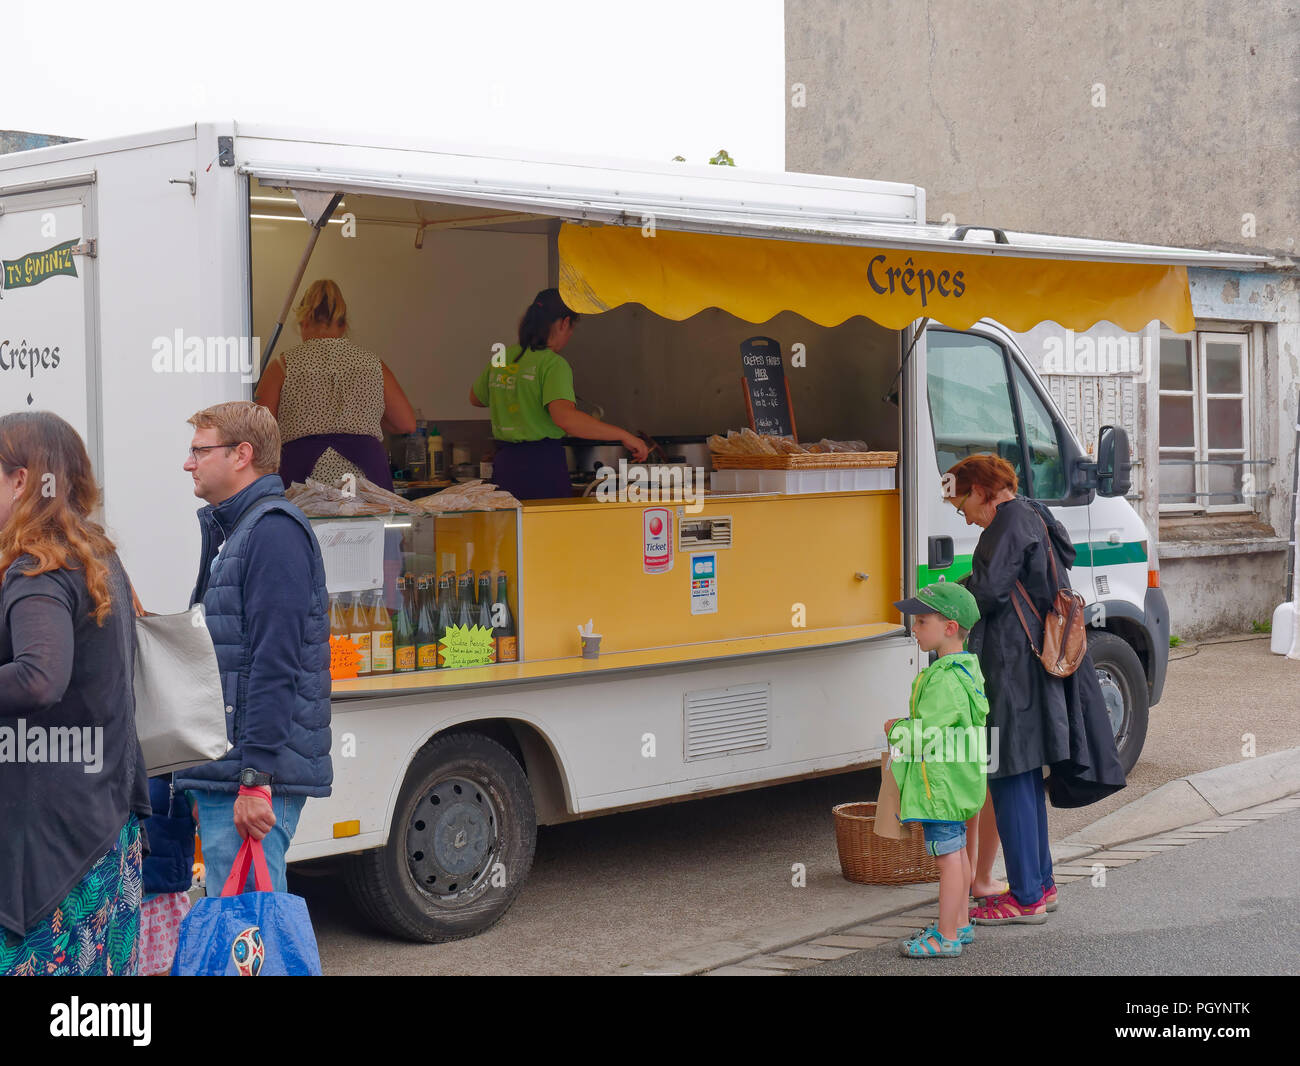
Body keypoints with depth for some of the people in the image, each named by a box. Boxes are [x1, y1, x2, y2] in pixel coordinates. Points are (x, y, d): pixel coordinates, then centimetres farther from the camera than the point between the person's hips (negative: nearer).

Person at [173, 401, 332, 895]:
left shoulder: (274, 531, -13)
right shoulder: (231, 530, 20)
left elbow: (275, 665, -21)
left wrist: (256, 779, -24)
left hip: (253, 777, -10)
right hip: (224, 775, 10)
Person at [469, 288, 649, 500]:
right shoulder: (553, 364, -12)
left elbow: (475, 398, 26)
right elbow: (564, 417, -28)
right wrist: (623, 435, -24)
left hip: (504, 463, 7)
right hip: (542, 465, -7)